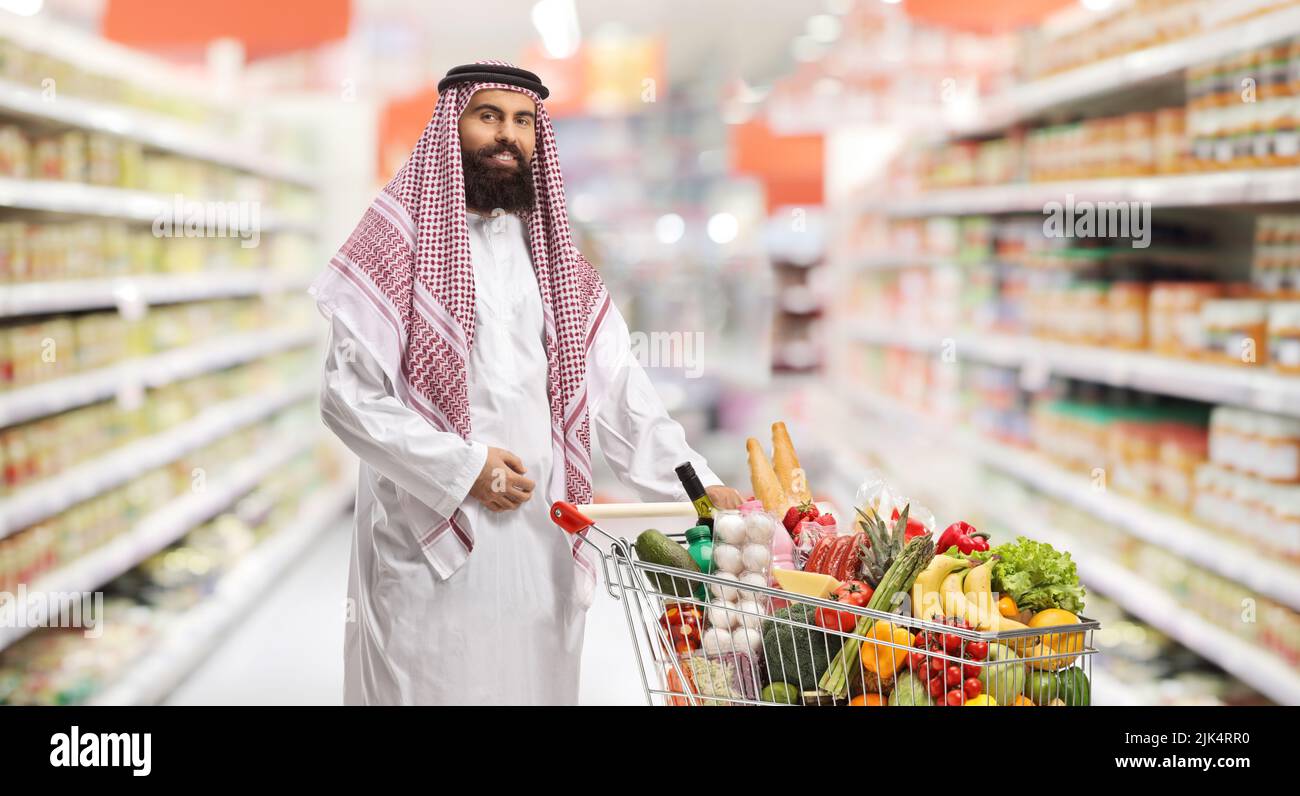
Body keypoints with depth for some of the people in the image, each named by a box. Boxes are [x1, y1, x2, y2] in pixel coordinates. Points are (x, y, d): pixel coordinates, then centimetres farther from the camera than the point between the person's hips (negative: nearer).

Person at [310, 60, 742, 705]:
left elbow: (615, 387, 8)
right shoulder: (401, 241, -1)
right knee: (439, 685, -1)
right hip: (433, 538, -4)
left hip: (542, 539, 4)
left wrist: (696, 482, -3)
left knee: (536, 683, 8)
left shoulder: (552, 252, 14)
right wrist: (464, 466, -14)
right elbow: (348, 396, -8)